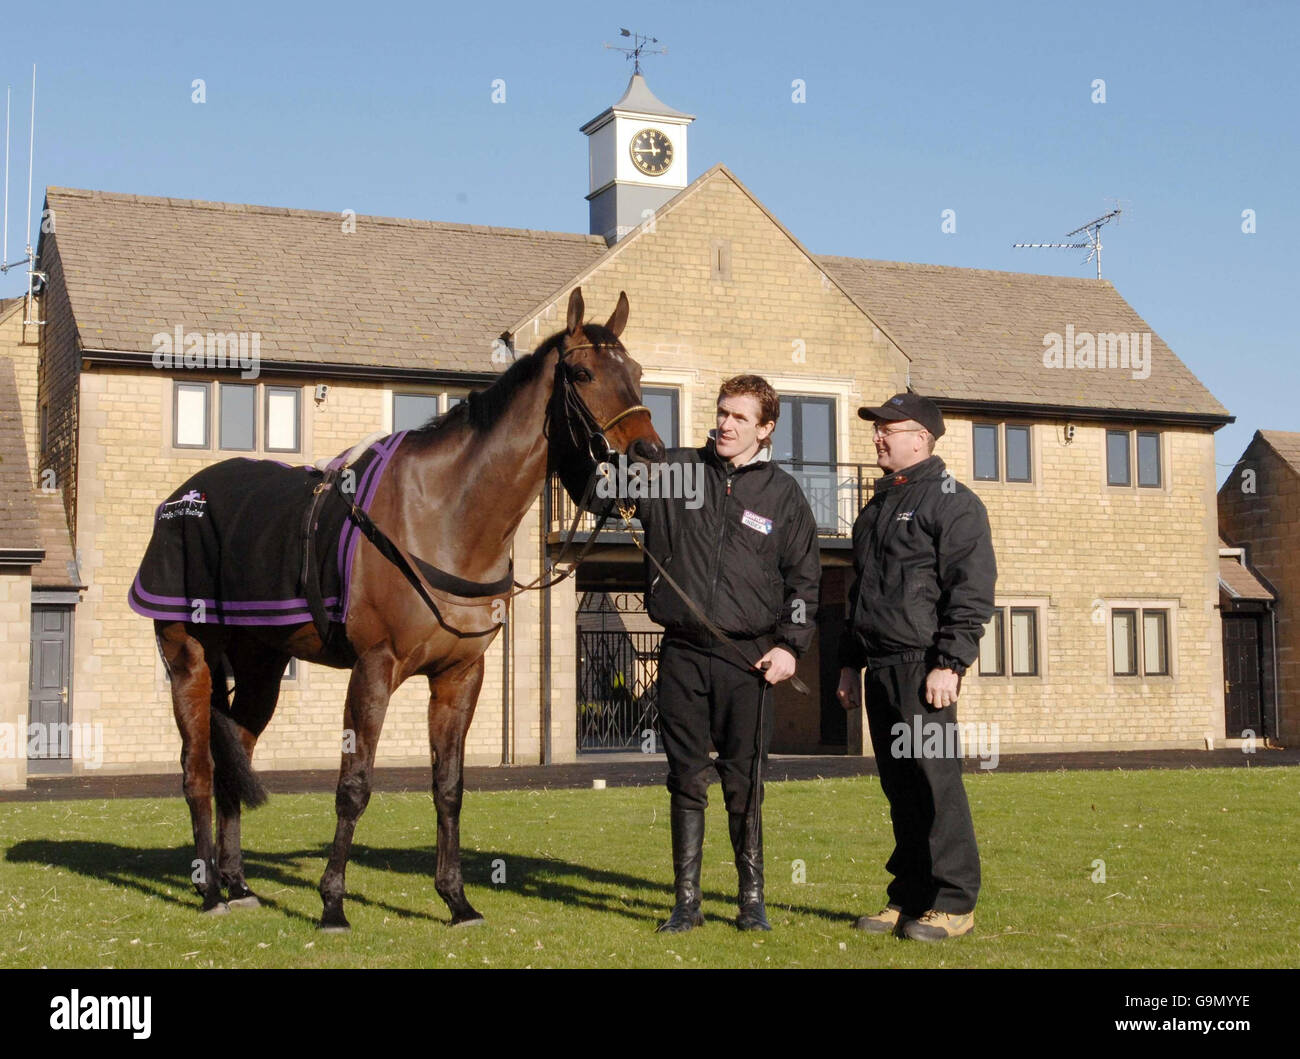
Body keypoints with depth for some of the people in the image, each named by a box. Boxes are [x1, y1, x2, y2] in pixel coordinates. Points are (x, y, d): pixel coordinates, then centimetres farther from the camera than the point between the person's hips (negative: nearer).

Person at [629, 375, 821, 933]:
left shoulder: (783, 493, 6)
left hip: (747, 657, -1)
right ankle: (686, 901, 14)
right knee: (686, 779, 6)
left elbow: (804, 576, 9)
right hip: (682, 653, 1)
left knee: (744, 781, 3)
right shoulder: (676, 471, 6)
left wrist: (790, 644, 0)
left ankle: (752, 898, 16)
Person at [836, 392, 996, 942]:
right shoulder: (877, 505, 22)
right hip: (879, 668, 8)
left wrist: (949, 664, -19)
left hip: (922, 666, -8)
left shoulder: (951, 501, -4)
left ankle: (954, 903, -1)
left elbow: (972, 590, -12)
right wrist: (850, 662, 21)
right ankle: (909, 897, 17)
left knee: (935, 782, -7)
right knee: (899, 787, 11)